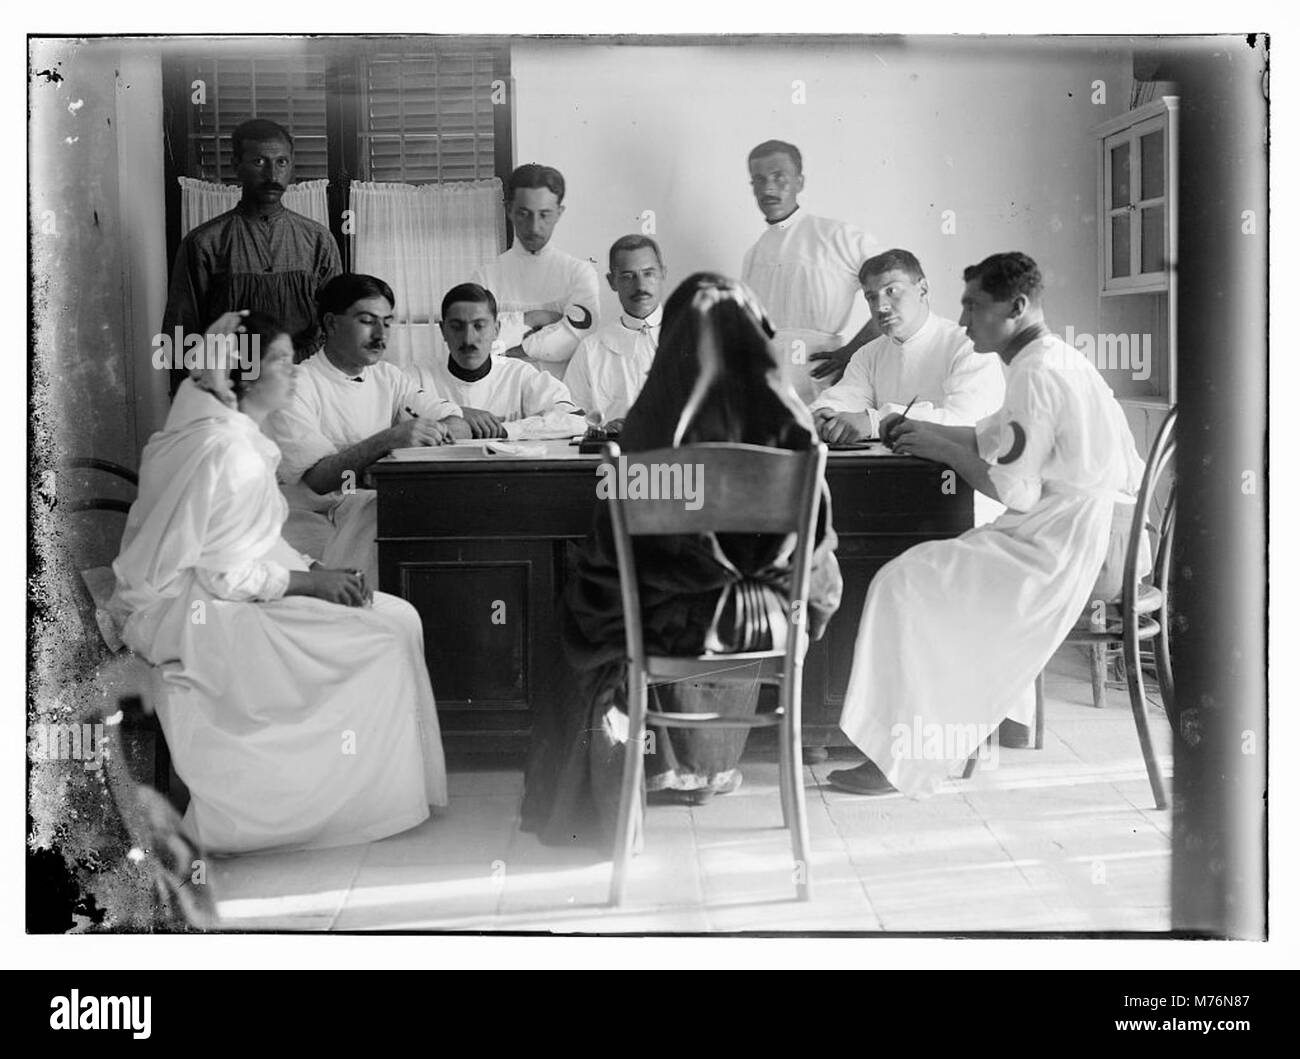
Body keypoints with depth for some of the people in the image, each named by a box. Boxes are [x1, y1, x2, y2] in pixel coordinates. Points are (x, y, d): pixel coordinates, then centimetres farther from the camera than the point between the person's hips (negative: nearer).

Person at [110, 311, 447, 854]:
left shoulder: (241, 438, 12)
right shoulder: (219, 448, -20)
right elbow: (198, 570, -21)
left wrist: (313, 569, 0)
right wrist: (304, 581, -16)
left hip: (230, 597, 10)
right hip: (192, 616, -10)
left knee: (397, 618, -2)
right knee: (384, 630, -14)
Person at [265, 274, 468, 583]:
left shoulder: (388, 378, 13)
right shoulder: (297, 385, -8)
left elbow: (459, 425, 6)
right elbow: (318, 479, -21)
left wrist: (435, 432, -20)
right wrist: (388, 440, -34)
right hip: (308, 516, -6)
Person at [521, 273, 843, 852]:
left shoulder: (653, 419, -14)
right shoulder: (785, 416, -9)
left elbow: (615, 533, -5)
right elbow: (813, 528, 0)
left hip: (677, 617, -2)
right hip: (768, 613, 2)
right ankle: (709, 766, 49)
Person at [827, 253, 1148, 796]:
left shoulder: (1036, 372, -17)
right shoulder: (1058, 359, 16)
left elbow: (1014, 490, -21)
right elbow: (994, 436, 26)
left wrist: (943, 449, -8)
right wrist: (928, 431, 13)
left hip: (1066, 550, -11)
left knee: (903, 583, -11)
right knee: (969, 562, 32)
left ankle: (895, 760, -10)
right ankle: (1009, 716, 33)